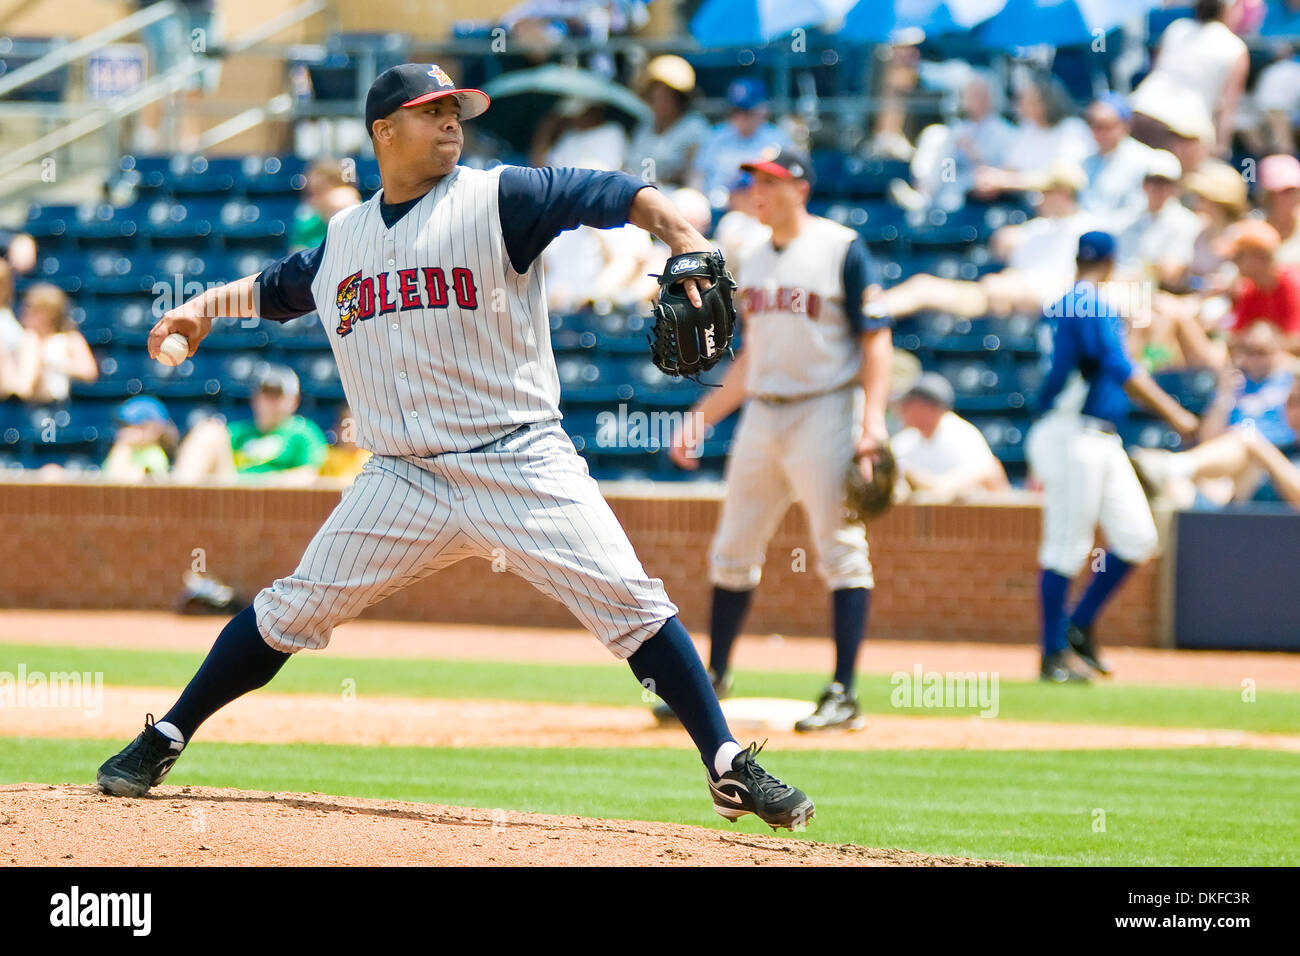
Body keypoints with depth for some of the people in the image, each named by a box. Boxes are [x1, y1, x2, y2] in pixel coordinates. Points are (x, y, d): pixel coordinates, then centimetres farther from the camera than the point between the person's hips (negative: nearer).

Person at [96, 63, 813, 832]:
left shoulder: (499, 198, -1)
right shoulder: (344, 239, 13)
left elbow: (615, 194, -13)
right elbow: (275, 287, 32)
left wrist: (686, 241, -29)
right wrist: (205, 308, 17)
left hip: (521, 466, -3)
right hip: (405, 480, 3)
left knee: (631, 601, -13)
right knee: (293, 611, 1)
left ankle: (732, 769, -8)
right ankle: (163, 744, 15)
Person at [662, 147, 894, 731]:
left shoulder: (841, 250, -6)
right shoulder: (753, 262, 15)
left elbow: (877, 341, -9)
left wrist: (872, 418, -21)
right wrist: (700, 420, 18)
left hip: (825, 413, -7)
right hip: (761, 416, 7)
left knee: (840, 551, -8)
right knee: (732, 551, 9)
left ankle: (843, 694, -8)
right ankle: (713, 682, 19)